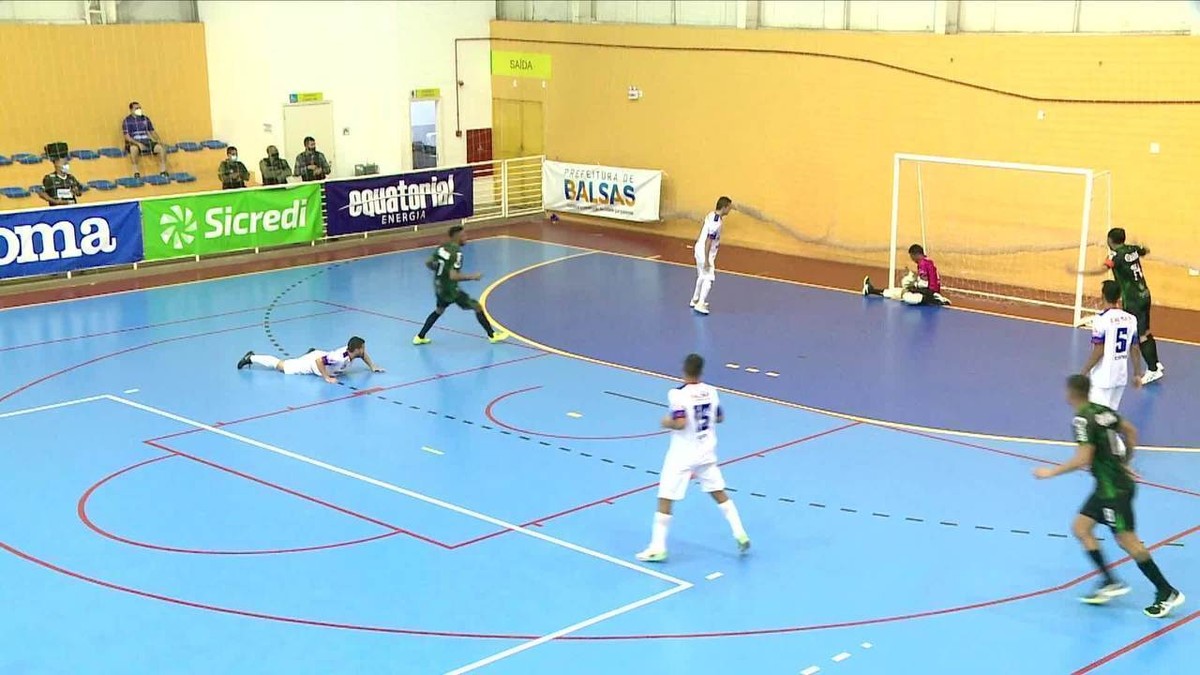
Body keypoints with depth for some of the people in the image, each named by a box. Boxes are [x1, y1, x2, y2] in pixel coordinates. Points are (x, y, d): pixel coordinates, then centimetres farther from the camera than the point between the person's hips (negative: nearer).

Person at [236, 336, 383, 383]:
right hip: (311, 363, -6)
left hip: (320, 354, 6)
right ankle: (251, 358, 24)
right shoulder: (340, 357, -41)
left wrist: (372, 367, -2)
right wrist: (327, 378, -39)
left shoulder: (354, 352, -17)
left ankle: (310, 353, 46)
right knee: (281, 366, 12)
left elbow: (364, 355, 8)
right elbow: (319, 361, -43)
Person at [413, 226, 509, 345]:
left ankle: (420, 337, 30)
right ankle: (492, 335, 11)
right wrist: (472, 277, -18)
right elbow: (454, 276, -28)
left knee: (439, 311, 31)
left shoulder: (442, 247, 3)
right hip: (450, 289, -8)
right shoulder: (456, 252, -21)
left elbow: (428, 263, 11)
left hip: (439, 287, 8)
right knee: (477, 307, 4)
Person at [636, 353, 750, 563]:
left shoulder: (677, 394, -18)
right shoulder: (710, 392, -1)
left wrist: (667, 423, -9)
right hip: (706, 452, 6)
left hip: (683, 455, -6)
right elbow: (720, 418, 11)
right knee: (719, 492, 20)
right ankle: (740, 534, 21)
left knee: (665, 499, 1)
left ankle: (658, 548, 3)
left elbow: (680, 423, -27)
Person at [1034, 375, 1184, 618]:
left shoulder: (1083, 419, -19)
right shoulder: (1103, 411, 8)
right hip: (1108, 486, 10)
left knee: (1128, 541, -3)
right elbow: (1131, 431, 19)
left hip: (1114, 489, -10)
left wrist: (1050, 472, -16)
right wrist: (1125, 463, 28)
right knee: (1080, 527, 12)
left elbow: (1083, 459, -26)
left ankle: (1167, 593, 4)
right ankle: (1110, 583, 12)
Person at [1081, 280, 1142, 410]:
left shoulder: (1102, 319, -16)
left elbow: (1098, 352, -17)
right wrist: (1137, 374, 15)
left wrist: (1084, 372, -8)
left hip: (1102, 376, -6)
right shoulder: (1131, 319, 2)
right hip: (1121, 375, 6)